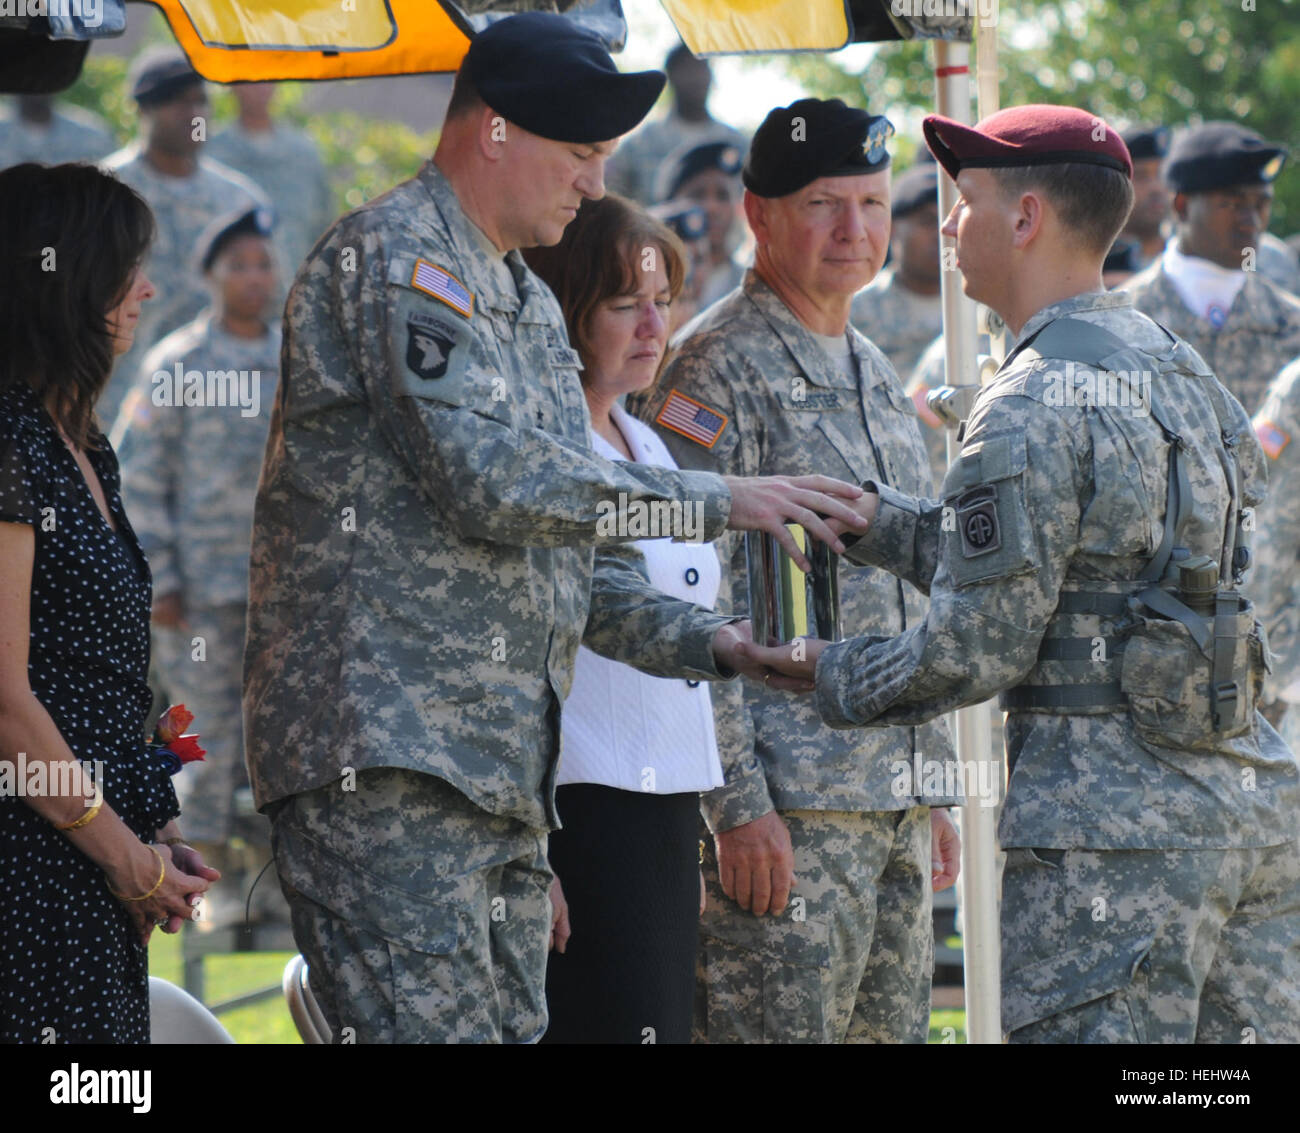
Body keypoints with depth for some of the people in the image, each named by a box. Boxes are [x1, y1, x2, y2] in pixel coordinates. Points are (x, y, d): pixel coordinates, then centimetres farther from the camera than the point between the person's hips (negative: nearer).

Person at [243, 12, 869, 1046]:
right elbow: (486, 477, -19)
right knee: (432, 1029, -16)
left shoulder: (531, 305, 24)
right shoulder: (392, 257, -6)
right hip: (382, 760, -10)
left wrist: (703, 643, 10)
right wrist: (714, 502, -15)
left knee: (511, 1027, 6)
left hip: (503, 767, 10)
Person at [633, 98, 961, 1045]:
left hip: (896, 812, 8)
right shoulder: (720, 371, -8)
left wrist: (937, 794, 19)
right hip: (790, 810, -8)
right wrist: (738, 803, -19)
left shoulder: (880, 380, 18)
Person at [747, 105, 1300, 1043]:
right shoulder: (1181, 371, 15)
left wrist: (831, 678, 5)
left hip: (1114, 832, -8)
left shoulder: (1035, 407, -12)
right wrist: (869, 515, 23)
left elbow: (976, 650, -12)